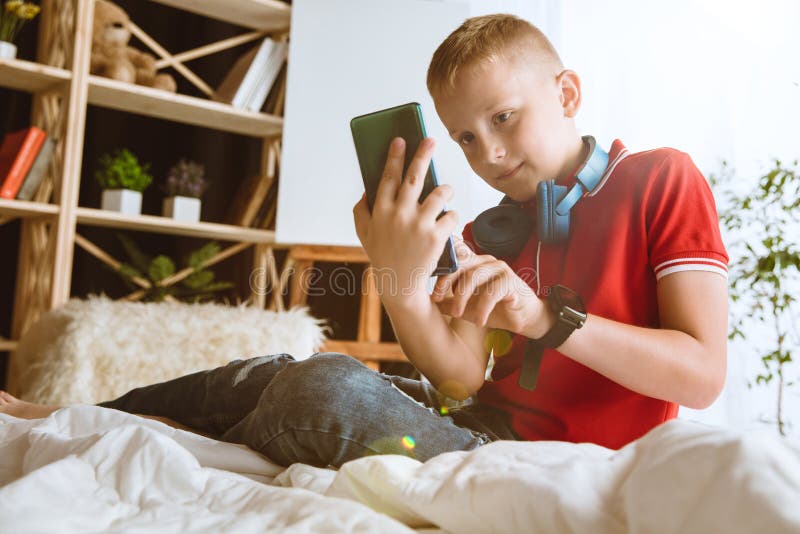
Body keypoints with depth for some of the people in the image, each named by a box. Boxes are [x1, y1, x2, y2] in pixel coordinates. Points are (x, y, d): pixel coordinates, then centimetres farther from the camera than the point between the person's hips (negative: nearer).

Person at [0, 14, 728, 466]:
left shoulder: (662, 181, -6)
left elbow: (701, 374, -14)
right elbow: (462, 376, -4)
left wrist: (546, 317, -26)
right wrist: (400, 284, -23)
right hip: (482, 421, 6)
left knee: (329, 386, -25)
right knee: (267, 374, -3)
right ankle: (63, 421, 14)